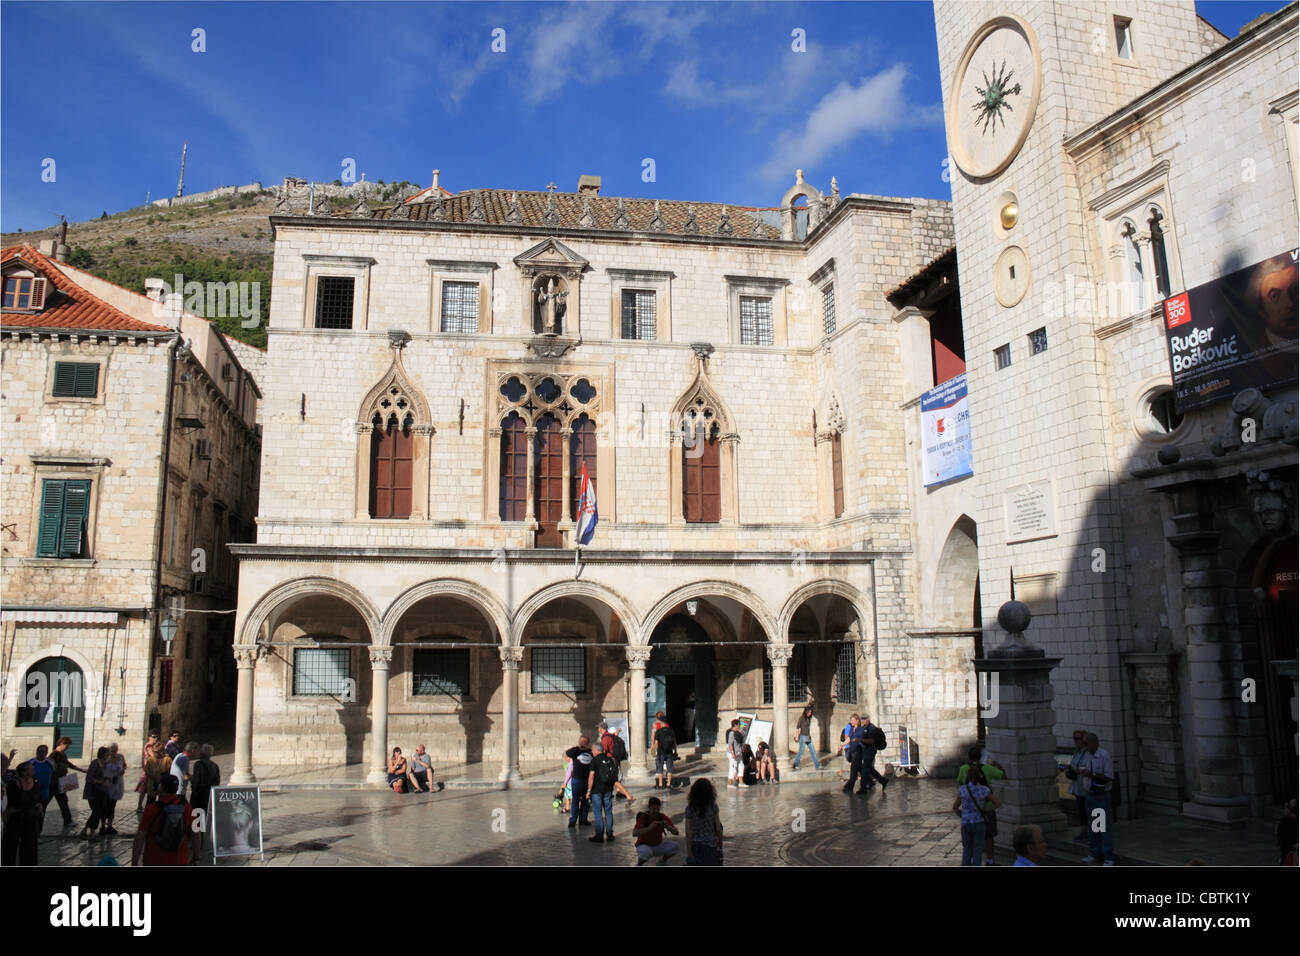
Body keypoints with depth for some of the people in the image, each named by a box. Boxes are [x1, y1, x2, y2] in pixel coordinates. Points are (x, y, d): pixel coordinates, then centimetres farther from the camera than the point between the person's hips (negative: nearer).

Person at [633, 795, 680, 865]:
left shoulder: (663, 817, -8)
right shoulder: (643, 817, -19)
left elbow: (676, 832, -8)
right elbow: (634, 834, -32)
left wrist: (668, 827, -30)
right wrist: (649, 828, -43)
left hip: (658, 845, 4)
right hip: (644, 846, -4)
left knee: (674, 847, -20)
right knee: (646, 853, -38)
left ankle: (662, 860, 9)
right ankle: (638, 864, -5)